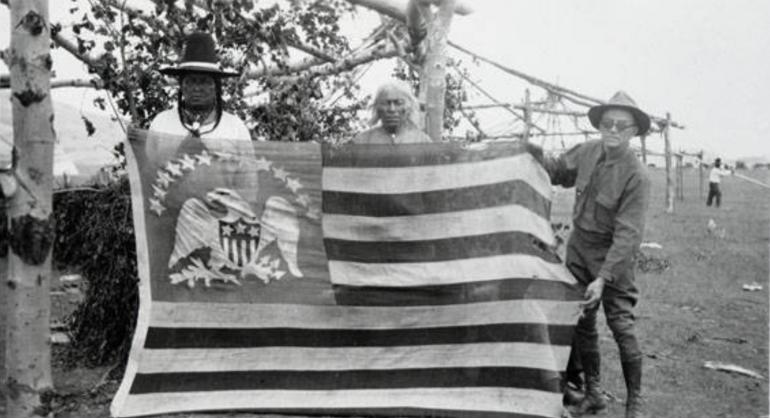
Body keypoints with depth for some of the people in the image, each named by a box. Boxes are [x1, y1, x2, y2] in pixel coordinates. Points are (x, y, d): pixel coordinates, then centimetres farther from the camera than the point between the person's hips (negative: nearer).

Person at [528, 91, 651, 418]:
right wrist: (536, 156, -4)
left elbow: (627, 234, -24)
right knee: (582, 323, 10)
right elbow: (558, 171, 16)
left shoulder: (636, 176, -21)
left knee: (621, 326, -4)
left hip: (612, 254, -6)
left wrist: (603, 278, -28)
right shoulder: (588, 152, -3)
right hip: (578, 246, 6)